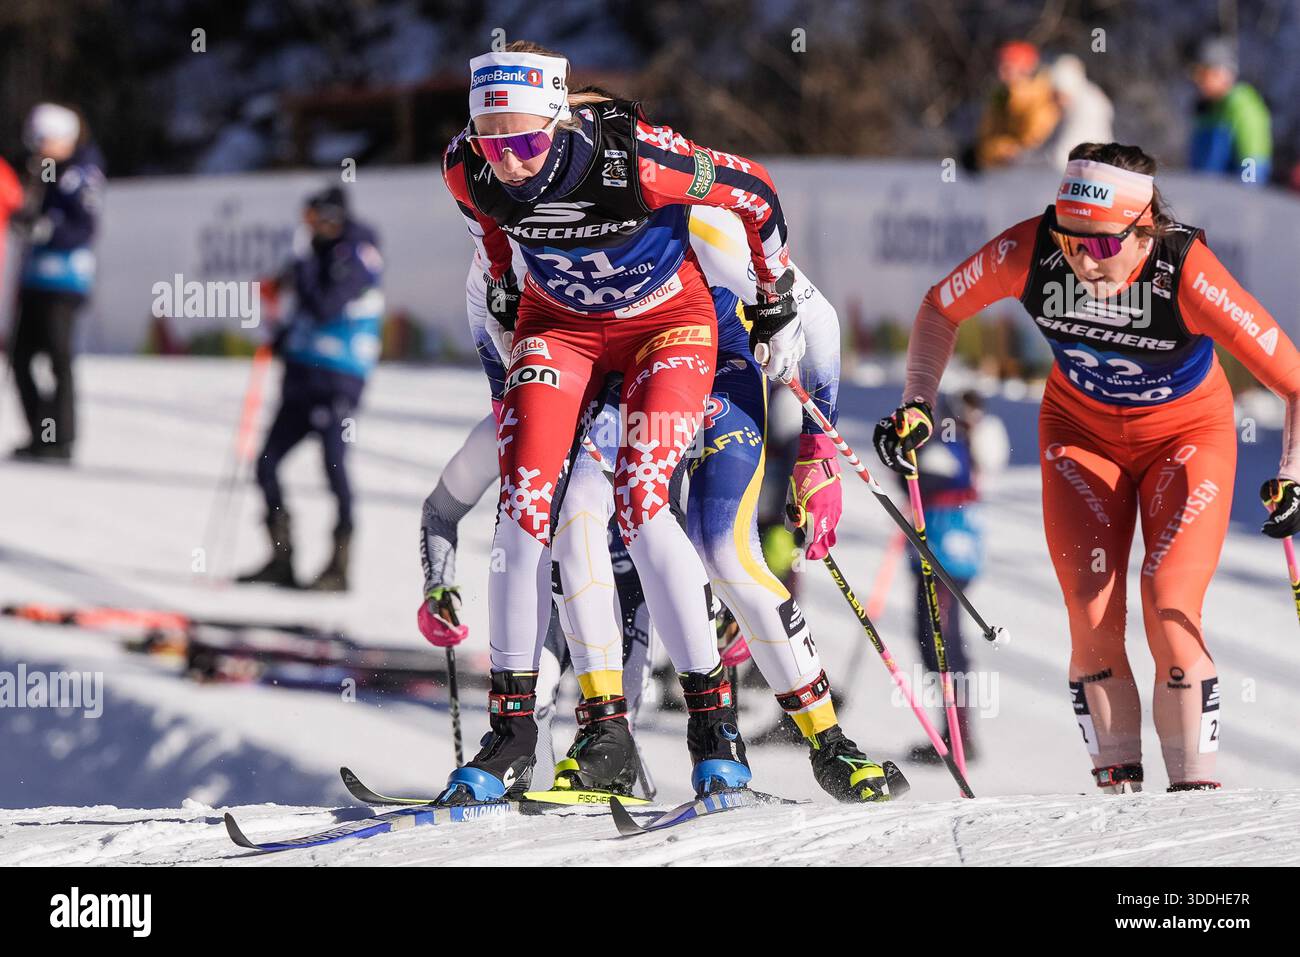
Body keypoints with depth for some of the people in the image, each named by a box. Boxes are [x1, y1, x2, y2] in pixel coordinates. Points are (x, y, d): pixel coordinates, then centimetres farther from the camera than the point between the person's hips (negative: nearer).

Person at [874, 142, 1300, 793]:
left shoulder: (1186, 272, -34)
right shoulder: (1028, 251, -27)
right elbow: (941, 309, -6)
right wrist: (917, 405, -15)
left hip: (1188, 435, -2)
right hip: (1081, 431, 2)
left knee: (1170, 616, -15)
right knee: (1093, 618, -10)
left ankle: (1197, 788, -5)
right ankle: (1116, 783, 1)